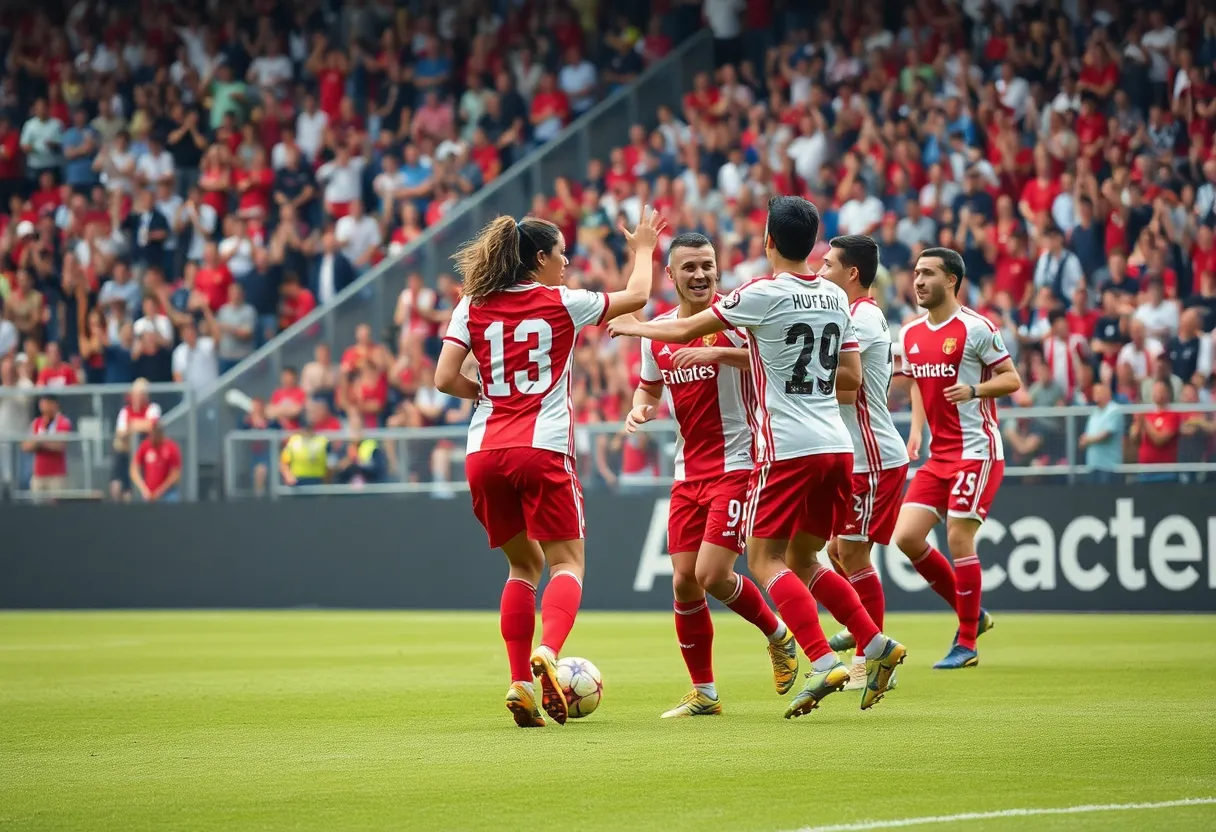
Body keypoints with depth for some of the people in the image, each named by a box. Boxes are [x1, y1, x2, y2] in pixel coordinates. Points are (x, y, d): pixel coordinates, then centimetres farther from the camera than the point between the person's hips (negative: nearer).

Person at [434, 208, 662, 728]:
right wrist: (642, 249, 33)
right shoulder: (561, 303, 2)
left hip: (484, 452, 4)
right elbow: (636, 296, 16)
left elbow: (445, 378, 2)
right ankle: (547, 653, -28)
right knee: (566, 560, 1)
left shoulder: (472, 308, 8)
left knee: (523, 564, 17)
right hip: (542, 450, -4)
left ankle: (520, 683, 4)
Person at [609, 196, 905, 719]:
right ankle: (877, 646, 7)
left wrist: (633, 326, 18)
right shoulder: (835, 298, 10)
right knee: (802, 561, 18)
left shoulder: (764, 295, -8)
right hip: (836, 446, 7)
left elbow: (685, 331, 1)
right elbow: (851, 376, 16)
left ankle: (823, 663, -18)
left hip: (788, 449, -7)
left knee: (766, 561, -3)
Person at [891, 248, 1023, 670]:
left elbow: (1012, 379, -8)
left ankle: (966, 643, 1)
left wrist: (974, 389, -25)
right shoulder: (910, 334, 11)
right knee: (906, 536, -2)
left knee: (958, 538, -10)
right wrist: (916, 430, 11)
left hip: (976, 450, -7)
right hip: (938, 455, 7)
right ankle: (971, 614, 15)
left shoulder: (976, 328, -10)